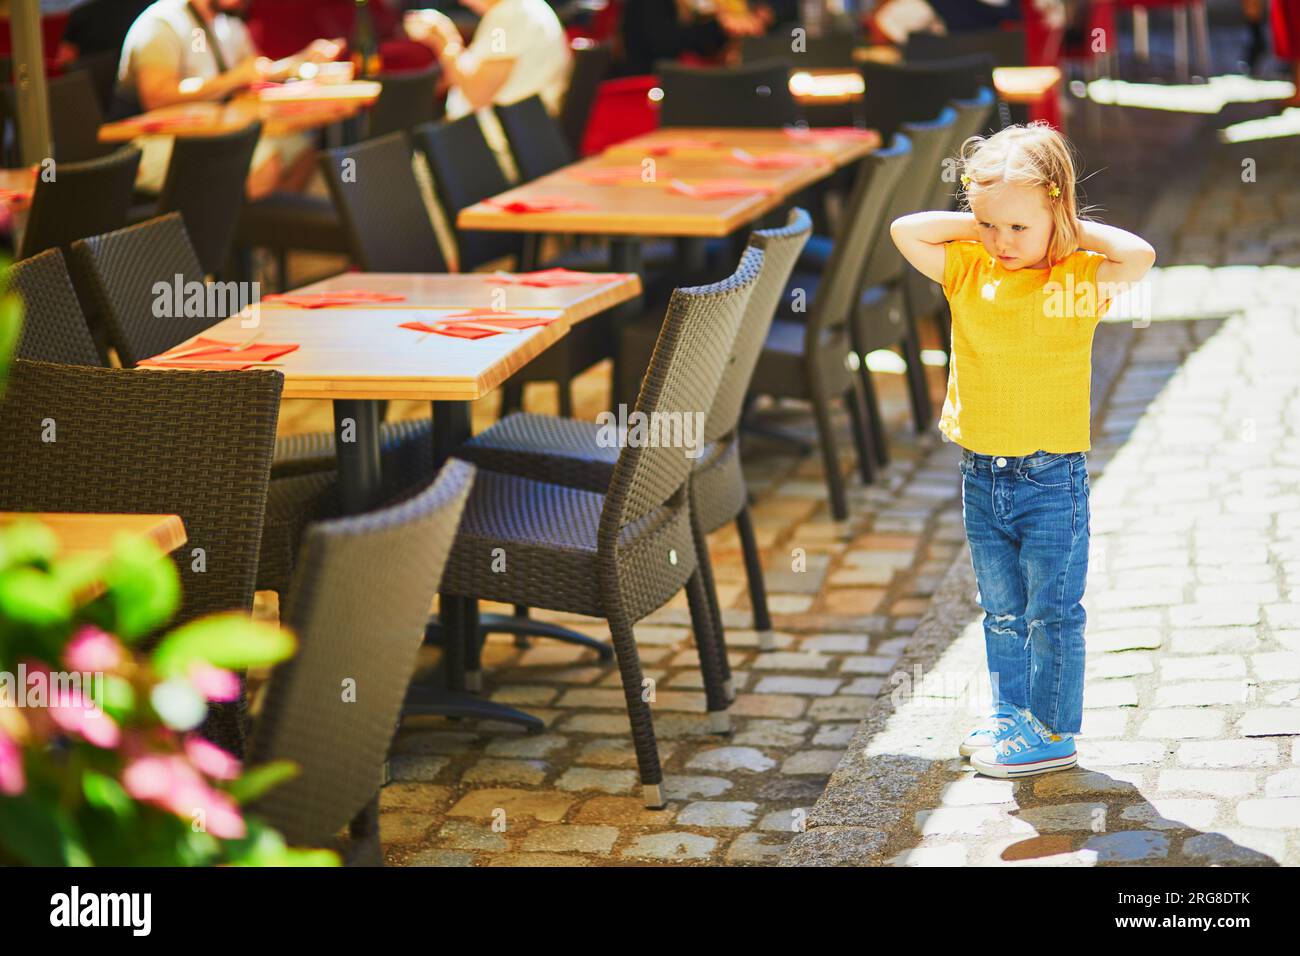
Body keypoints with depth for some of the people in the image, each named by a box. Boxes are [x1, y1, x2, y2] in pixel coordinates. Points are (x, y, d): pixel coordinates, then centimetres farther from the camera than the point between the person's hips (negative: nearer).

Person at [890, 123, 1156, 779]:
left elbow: (1140, 256, -24)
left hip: (1051, 478, -5)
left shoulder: (1079, 280, -9)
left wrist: (1080, 232, -12)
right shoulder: (968, 270, 2)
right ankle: (1011, 712, 32)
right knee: (1001, 612, 18)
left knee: (1052, 613, 4)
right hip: (981, 476, 5)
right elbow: (904, 230, -3)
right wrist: (974, 224, -3)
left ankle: (1051, 732, 13)